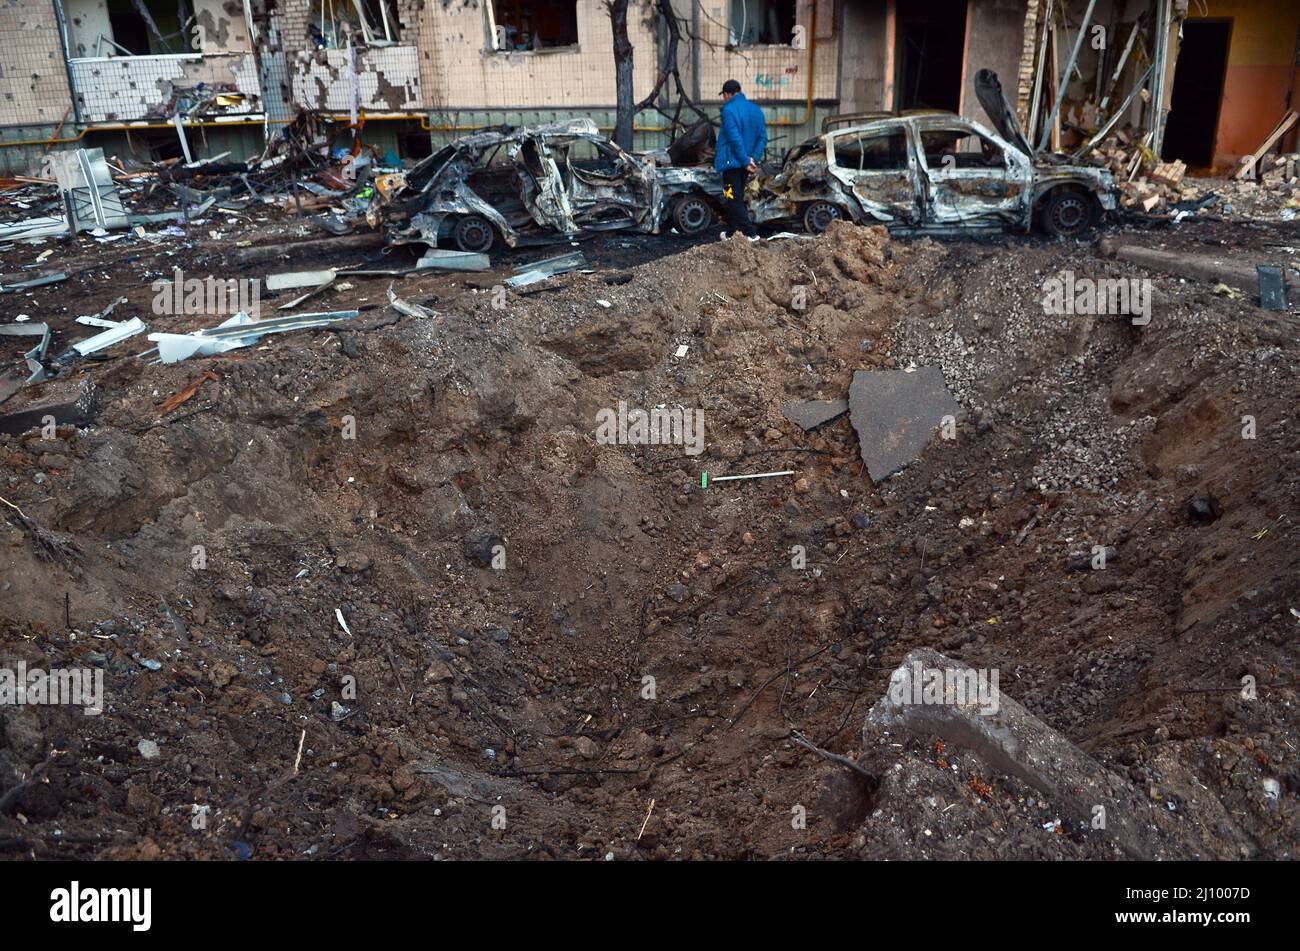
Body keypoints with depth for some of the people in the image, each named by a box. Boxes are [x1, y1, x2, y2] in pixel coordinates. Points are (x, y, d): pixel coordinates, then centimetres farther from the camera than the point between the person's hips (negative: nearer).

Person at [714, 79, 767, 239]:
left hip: (732, 162, -8)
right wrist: (754, 159, -4)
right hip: (745, 162, 8)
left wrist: (746, 162, -17)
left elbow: (735, 139, -21)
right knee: (738, 198, 18)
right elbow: (763, 137, 4)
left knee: (733, 201, -3)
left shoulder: (729, 110, -14)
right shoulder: (756, 110, 10)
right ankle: (733, 231, 26)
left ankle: (751, 233, -11)